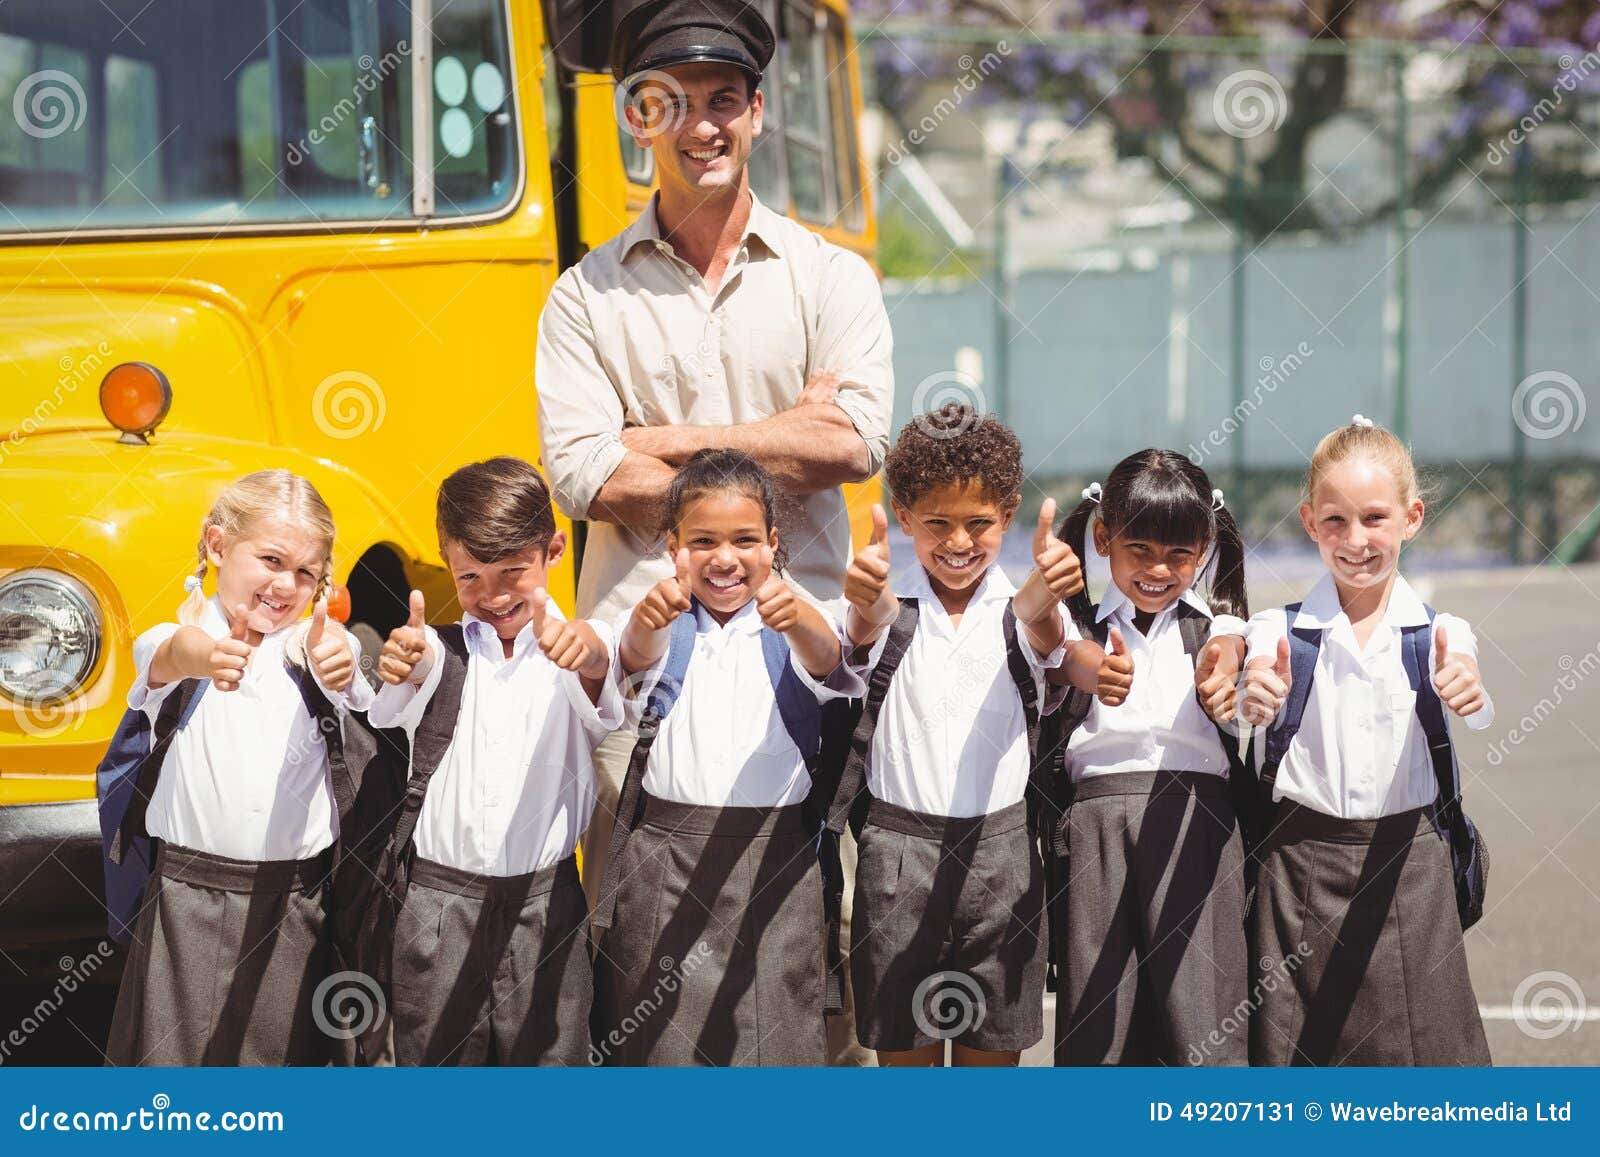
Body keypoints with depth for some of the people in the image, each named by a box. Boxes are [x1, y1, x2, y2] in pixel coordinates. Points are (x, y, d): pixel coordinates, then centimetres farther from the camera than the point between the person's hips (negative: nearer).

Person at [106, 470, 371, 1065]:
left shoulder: (313, 646, 5)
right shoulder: (182, 637, -2)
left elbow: (354, 695, -18)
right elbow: (159, 660, -27)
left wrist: (338, 669, -43)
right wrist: (195, 657, -52)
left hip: (293, 902, 2)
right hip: (192, 898, -2)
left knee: (280, 1052, 6)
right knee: (176, 1054, -1)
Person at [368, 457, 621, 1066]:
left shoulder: (578, 647, 1)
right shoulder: (440, 649, 4)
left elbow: (601, 714, -20)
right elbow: (393, 714, -17)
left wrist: (591, 662, -44)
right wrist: (403, 670, -41)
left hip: (545, 902, -1)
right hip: (441, 898, 1)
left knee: (548, 1053, 3)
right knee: (435, 1058, 6)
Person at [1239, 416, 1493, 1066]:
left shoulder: (1437, 634, 0)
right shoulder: (1283, 632, 0)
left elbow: (1476, 713, -19)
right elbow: (1253, 696, -19)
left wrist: (1469, 692, -43)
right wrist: (1254, 696, -44)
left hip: (1407, 860, 0)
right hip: (1301, 859, 0)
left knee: (1418, 1038, 2)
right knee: (1298, 1045, 3)